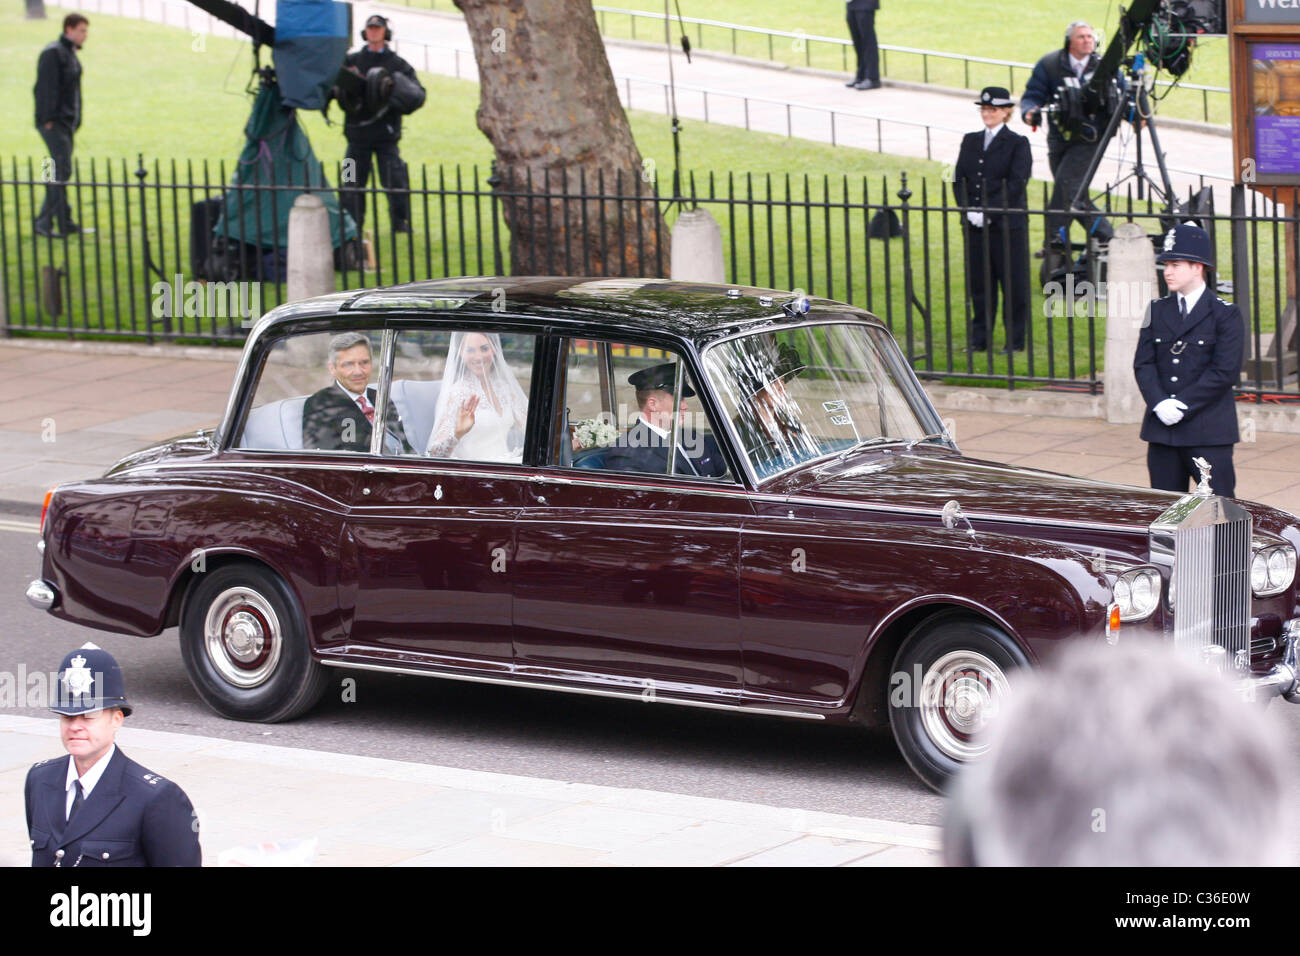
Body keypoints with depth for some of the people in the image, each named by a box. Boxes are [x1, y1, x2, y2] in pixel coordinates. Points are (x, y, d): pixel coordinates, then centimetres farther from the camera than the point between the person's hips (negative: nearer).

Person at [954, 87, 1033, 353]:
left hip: (1008, 224, -5)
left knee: (1013, 282, 0)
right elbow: (959, 179, 9)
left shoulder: (1017, 143, -3)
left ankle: (1015, 339, 9)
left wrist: (989, 213, -17)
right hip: (975, 226, 5)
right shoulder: (970, 141, 13)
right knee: (978, 282, 8)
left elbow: (1016, 184, -11)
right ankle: (979, 338, 16)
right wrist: (969, 210, -7)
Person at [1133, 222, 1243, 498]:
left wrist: (1182, 405, -15)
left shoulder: (1225, 314, -3)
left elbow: (1225, 371, -11)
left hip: (1209, 433, -5)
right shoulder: (1158, 311, 12)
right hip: (1162, 429, 5)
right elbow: (1143, 363, 6)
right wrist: (1159, 403, -11)